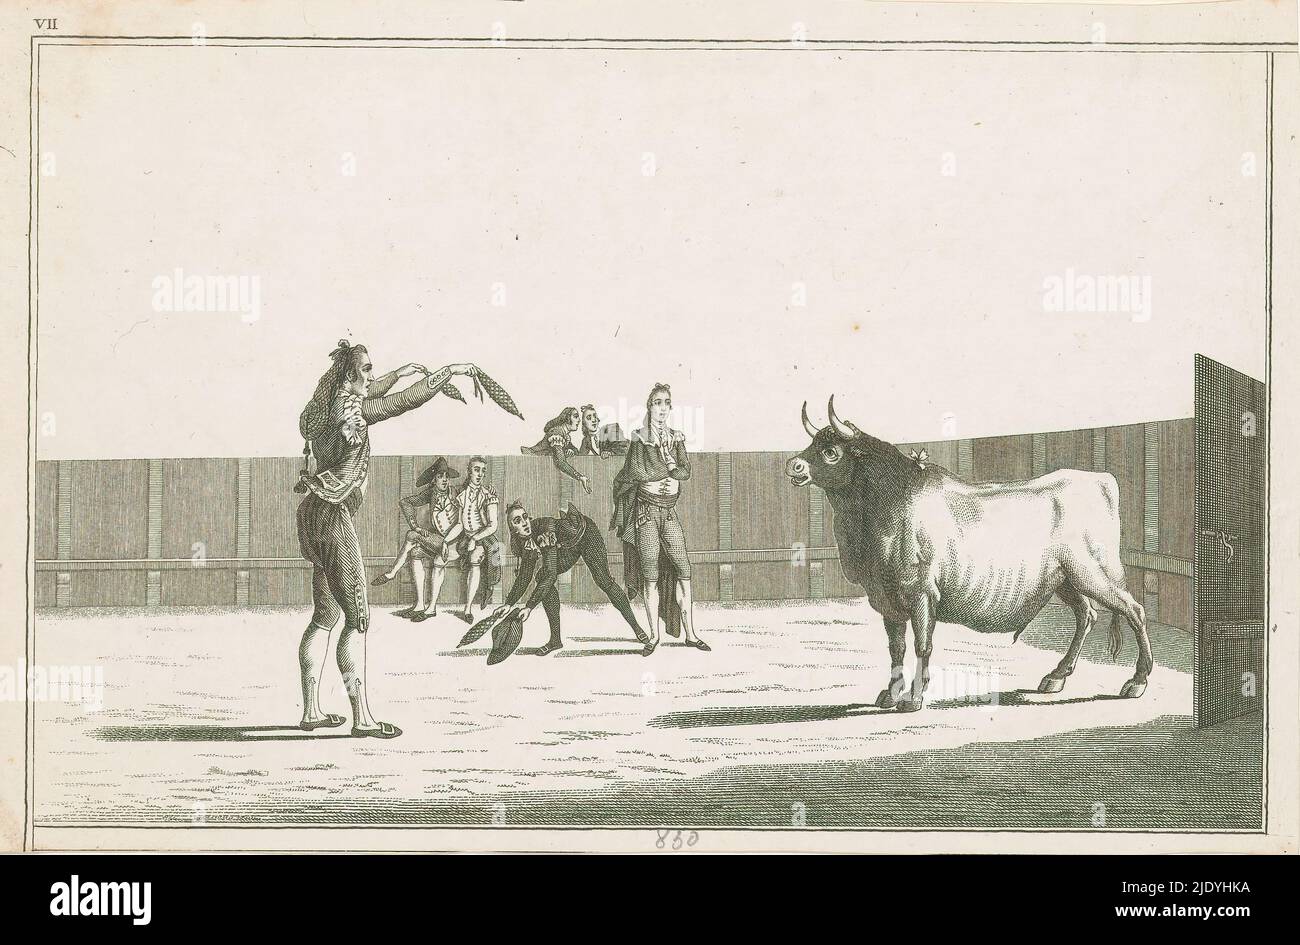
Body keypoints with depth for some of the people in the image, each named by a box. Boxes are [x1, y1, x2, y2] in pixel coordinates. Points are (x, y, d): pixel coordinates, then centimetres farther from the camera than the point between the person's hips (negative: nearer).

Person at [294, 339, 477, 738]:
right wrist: (450, 370, -1)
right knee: (357, 618, -7)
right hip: (333, 517, -9)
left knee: (325, 616, 15)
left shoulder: (329, 406, 10)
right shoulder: (352, 409, -14)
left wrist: (400, 372, 38)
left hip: (315, 514, 9)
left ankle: (311, 710, 18)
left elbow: (366, 393, 32)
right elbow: (410, 399, -13)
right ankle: (361, 716, -9)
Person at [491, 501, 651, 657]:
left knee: (603, 581, -22)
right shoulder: (526, 543, -15)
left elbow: (551, 574, -41)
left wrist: (529, 606, -43)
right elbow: (524, 577, -5)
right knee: (541, 578, -10)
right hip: (567, 548, 7)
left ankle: (637, 629, -13)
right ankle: (555, 639, -5)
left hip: (586, 533, -7)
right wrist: (508, 604, -18)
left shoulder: (545, 529, -37)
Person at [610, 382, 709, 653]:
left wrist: (652, 473, -9)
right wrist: (669, 471, -3)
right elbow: (636, 472, -9)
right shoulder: (639, 438, 2)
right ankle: (654, 635, 0)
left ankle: (690, 633, -2)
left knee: (682, 568, -5)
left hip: (669, 511, 4)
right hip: (646, 508, -4)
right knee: (650, 572, -5)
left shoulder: (676, 438, 13)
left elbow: (686, 471, 2)